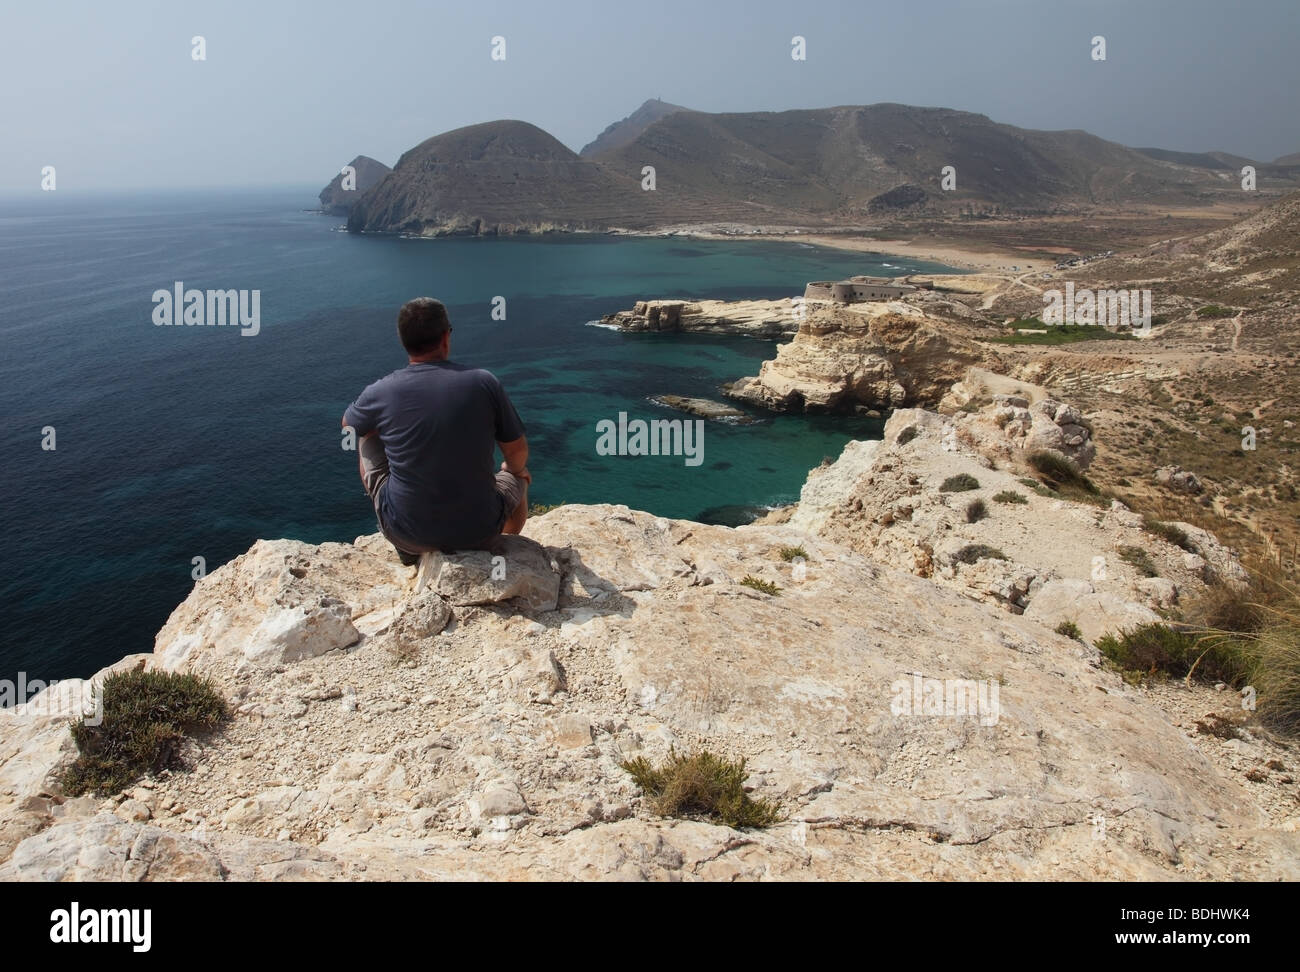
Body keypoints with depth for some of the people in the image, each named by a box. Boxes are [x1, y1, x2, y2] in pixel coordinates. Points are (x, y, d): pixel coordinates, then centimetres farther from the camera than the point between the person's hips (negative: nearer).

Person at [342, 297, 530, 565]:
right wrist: (517, 470, 25)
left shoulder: (380, 393, -10)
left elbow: (347, 424, 14)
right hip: (479, 531, 1)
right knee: (518, 480, 32)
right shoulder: (484, 382, -11)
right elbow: (517, 450, 1)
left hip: (406, 532, 0)